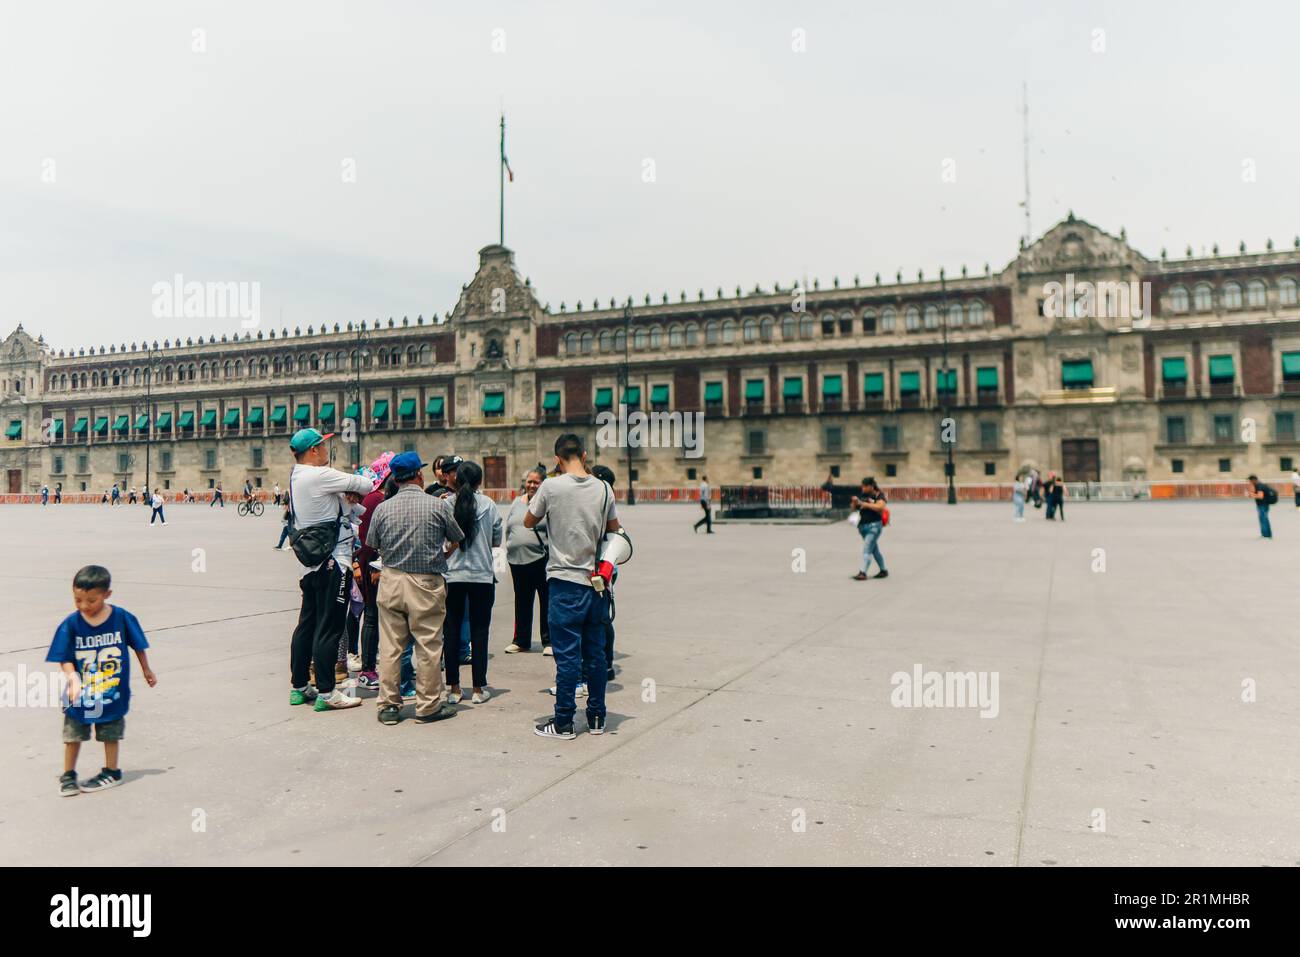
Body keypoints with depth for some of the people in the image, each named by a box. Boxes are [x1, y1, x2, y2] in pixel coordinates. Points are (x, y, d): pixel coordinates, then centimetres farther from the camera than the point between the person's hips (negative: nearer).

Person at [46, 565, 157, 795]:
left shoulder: (122, 618, -15)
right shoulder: (70, 624, -13)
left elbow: (137, 645, 0)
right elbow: (65, 658, -11)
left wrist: (146, 670, 10)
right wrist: (72, 676, -30)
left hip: (113, 693, -1)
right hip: (80, 694, 1)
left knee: (111, 734, 14)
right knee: (72, 735, 13)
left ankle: (112, 772, 30)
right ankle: (68, 775, 31)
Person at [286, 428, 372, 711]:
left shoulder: (296, 477, 14)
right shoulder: (318, 475, -16)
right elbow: (365, 486, -12)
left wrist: (348, 496, -3)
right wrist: (355, 486, 10)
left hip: (311, 562, 10)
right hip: (332, 562, -10)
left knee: (307, 623, 15)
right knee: (329, 627, -4)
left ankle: (299, 686, 24)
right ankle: (326, 692, 1)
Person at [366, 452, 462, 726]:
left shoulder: (382, 508, 0)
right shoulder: (438, 505, -7)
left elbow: (372, 545, 10)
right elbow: (457, 538, 5)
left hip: (391, 581, 3)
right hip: (427, 584, -3)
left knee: (390, 646, 9)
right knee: (427, 646, 5)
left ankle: (389, 705, 16)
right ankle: (428, 705, 13)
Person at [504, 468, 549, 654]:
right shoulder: (517, 502, 15)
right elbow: (508, 528, 21)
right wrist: (510, 548, 13)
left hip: (542, 559, -5)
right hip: (517, 559, 6)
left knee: (546, 601, 2)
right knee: (522, 602, 14)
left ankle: (549, 641, 11)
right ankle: (521, 641, 25)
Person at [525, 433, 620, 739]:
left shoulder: (551, 487, -9)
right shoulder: (603, 488, 1)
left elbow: (528, 522, 6)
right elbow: (615, 531, 11)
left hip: (565, 579, -4)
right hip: (596, 580, 4)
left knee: (567, 654, 1)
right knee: (595, 651, 12)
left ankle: (563, 722, 8)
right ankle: (597, 717, 21)